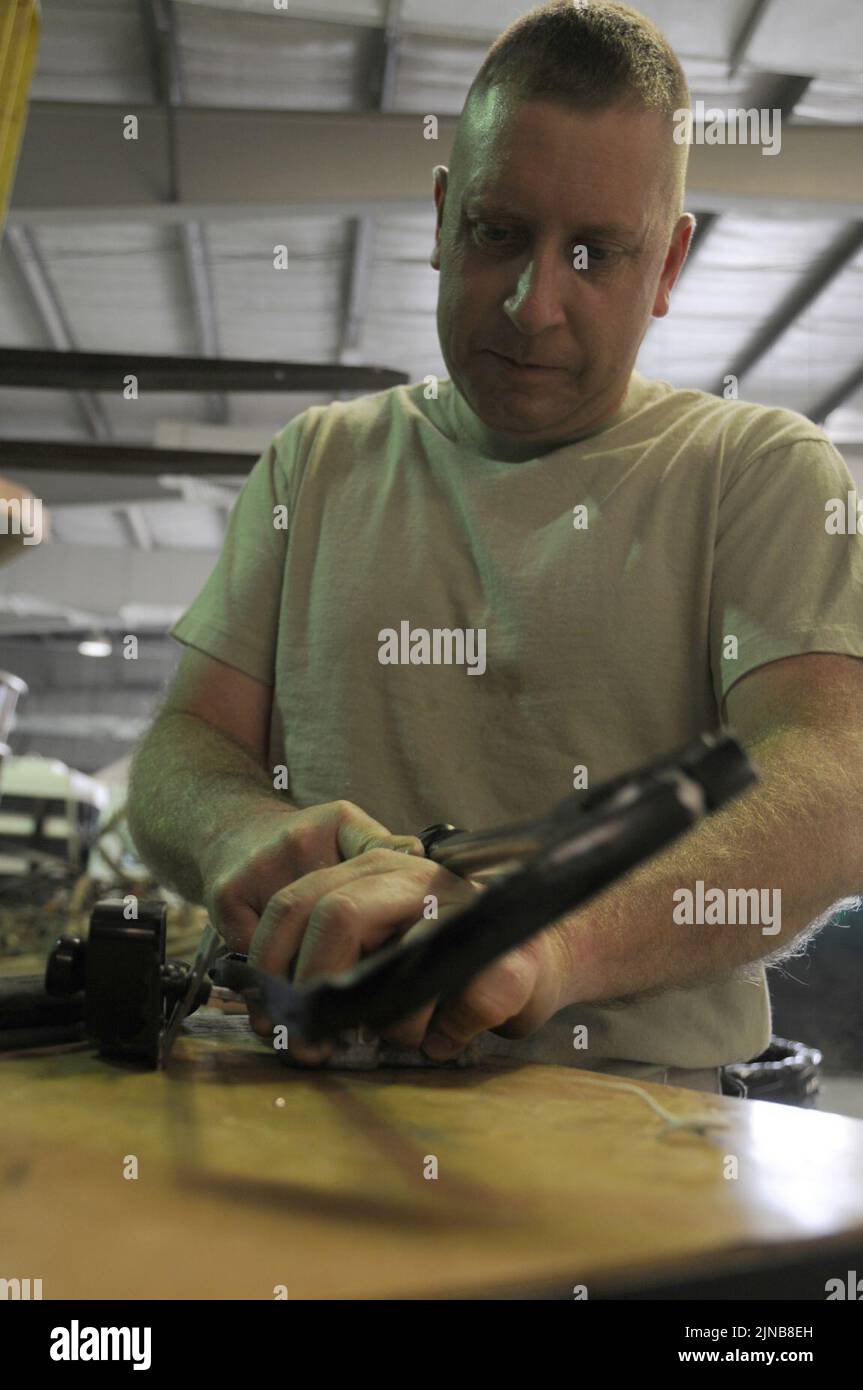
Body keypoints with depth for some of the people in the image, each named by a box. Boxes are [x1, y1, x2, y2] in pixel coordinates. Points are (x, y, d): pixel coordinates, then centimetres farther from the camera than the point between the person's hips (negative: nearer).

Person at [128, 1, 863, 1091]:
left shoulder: (766, 471, 5)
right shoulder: (313, 465, 15)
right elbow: (178, 756, 9)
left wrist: (557, 937, -31)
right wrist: (249, 831, -15)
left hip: (643, 1123, -2)